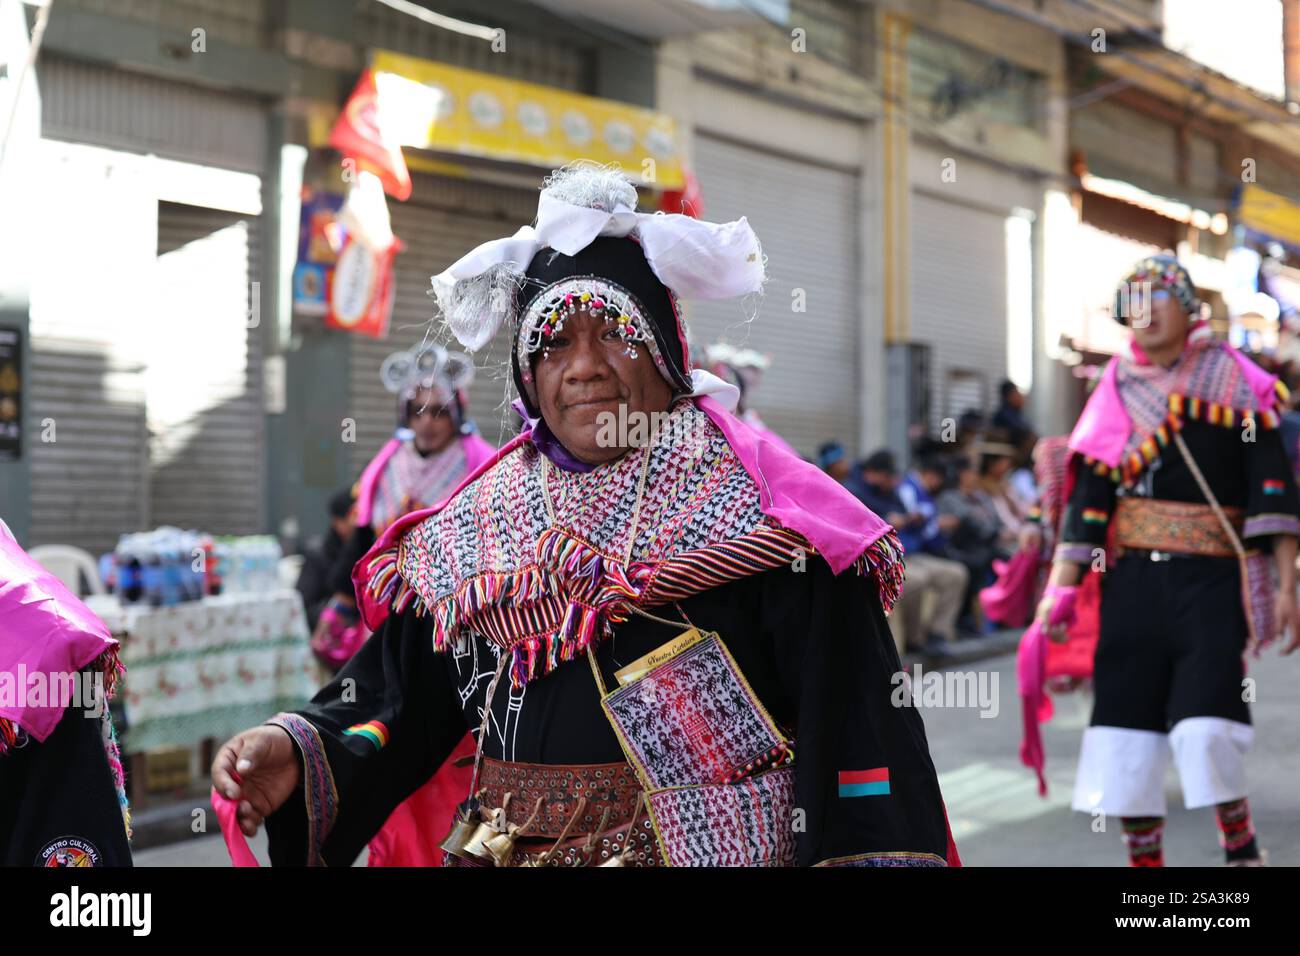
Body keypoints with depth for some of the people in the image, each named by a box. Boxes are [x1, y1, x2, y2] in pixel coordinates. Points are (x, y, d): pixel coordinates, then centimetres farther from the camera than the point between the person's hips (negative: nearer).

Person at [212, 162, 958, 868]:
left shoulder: (756, 516, -9)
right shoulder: (470, 533, 5)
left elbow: (857, 719, -15)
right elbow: (397, 700, 3)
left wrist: (875, 854, -25)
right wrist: (299, 754, -15)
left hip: (716, 848, -4)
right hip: (506, 849, 4)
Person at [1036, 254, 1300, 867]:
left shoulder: (1233, 377, 2)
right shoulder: (1116, 391, 9)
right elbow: (1088, 496, 4)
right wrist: (1060, 588, -4)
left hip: (1212, 581, -3)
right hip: (1133, 581, 3)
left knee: (1206, 724, -13)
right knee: (1125, 723, 1)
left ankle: (1241, 848, 11)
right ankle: (1144, 857, 15)